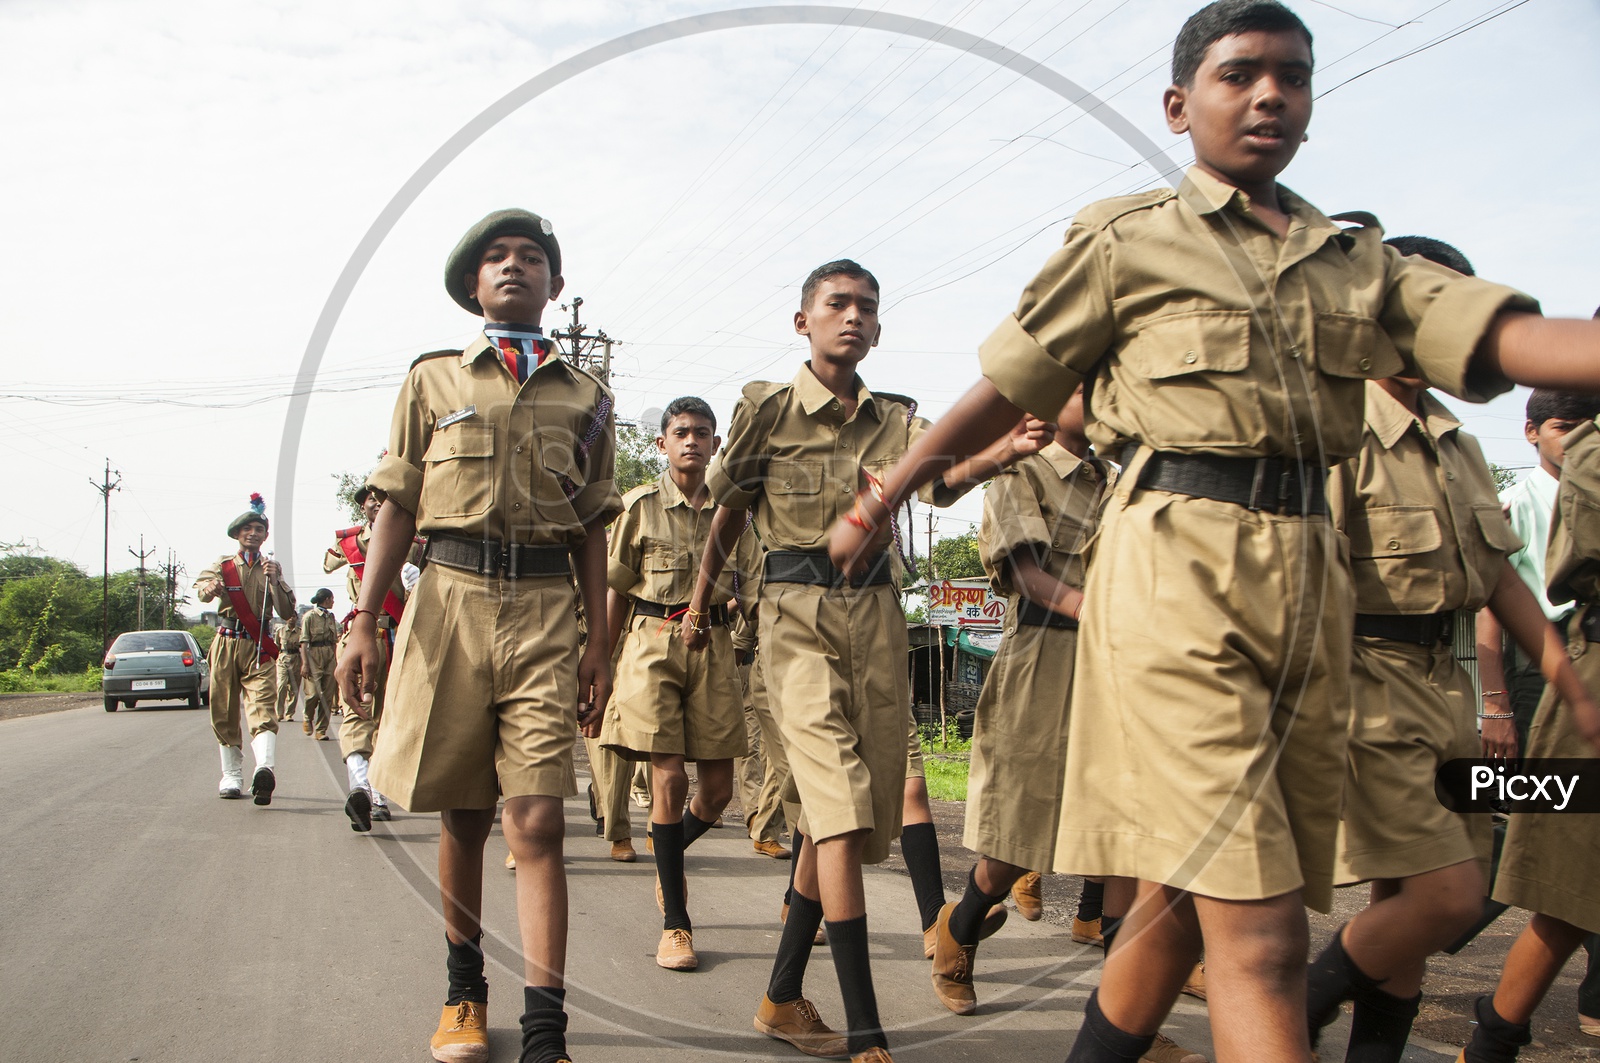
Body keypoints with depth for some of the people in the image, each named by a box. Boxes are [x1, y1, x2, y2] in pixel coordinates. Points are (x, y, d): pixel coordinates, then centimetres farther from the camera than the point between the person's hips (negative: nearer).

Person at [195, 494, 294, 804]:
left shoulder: (272, 568, 12)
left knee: (262, 708, -18)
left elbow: (287, 613, 3)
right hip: (226, 644, 2)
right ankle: (232, 776, 18)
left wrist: (274, 581, -11)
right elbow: (201, 587, -11)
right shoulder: (223, 564, 12)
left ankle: (266, 769, -38)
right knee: (224, 712, 5)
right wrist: (209, 587, -35)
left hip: (258, 646, -2)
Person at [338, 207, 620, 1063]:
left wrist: (600, 642, 6)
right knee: (464, 816, 10)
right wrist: (364, 620, -3)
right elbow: (397, 508, 7)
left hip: (545, 611, 0)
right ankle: (463, 991, 29)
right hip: (451, 599, 0)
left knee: (537, 822, -8)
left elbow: (591, 529, 13)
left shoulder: (583, 397, 14)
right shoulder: (433, 379, 12)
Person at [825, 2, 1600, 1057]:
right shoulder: (1128, 239, 7)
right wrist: (877, 506, 9)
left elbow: (1504, 336, 2)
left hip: (1312, 570, 5)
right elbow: (1003, 388, 8)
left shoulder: (1357, 256, 18)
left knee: (1191, 895, 12)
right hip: (1178, 564, -5)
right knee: (1259, 935, -11)